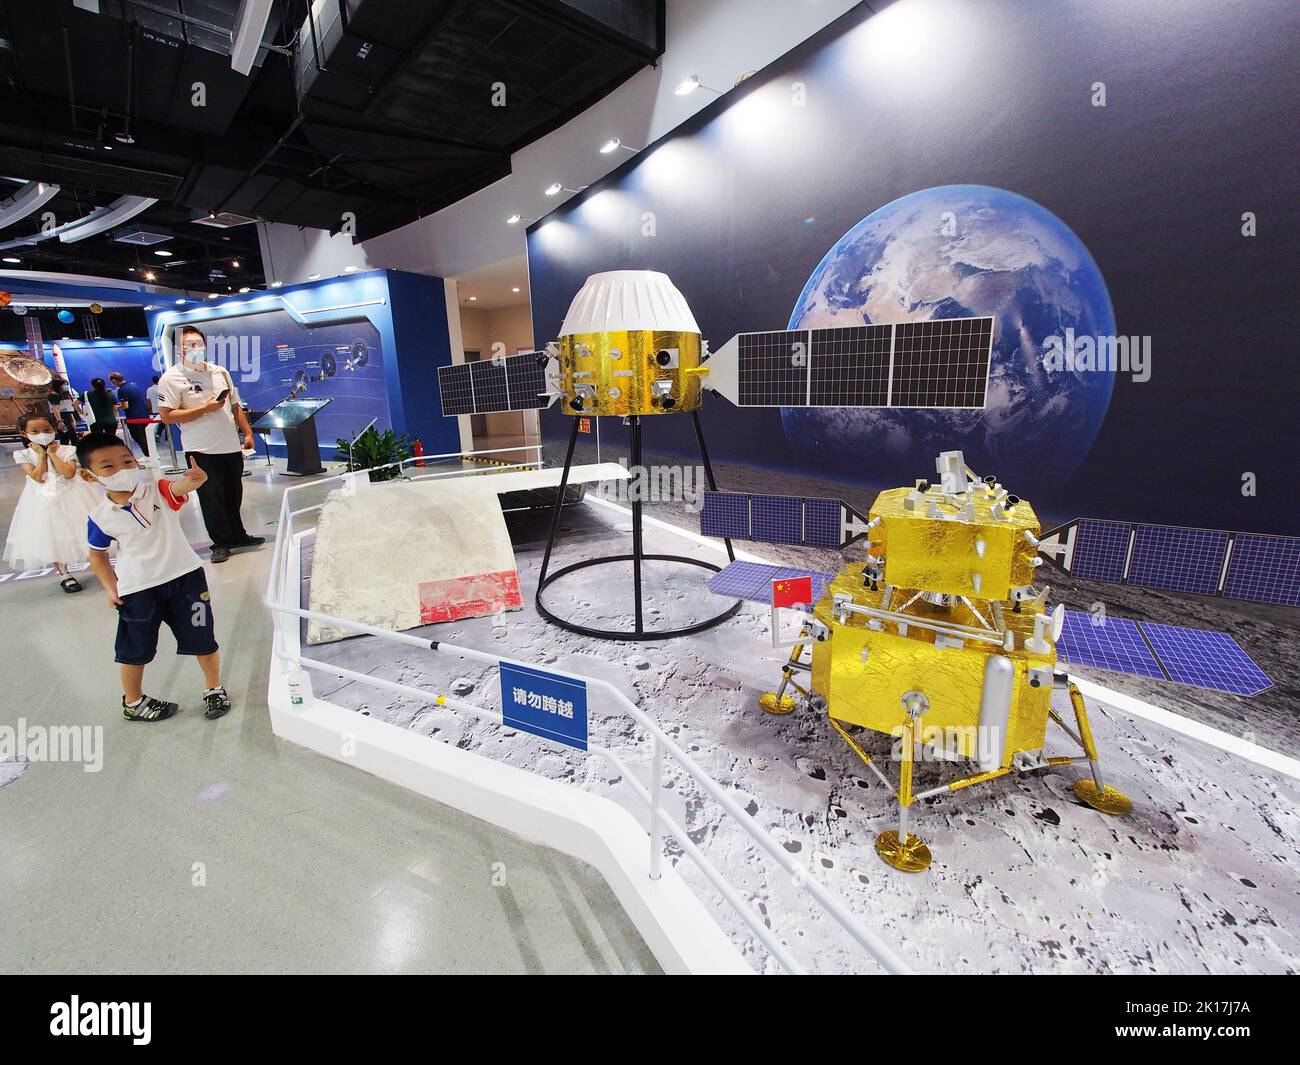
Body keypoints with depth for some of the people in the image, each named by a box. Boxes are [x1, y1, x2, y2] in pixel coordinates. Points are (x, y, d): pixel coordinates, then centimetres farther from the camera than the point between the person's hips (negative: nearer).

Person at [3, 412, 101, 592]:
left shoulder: (66, 450, -4)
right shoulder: (23, 455, -2)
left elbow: (69, 473, -17)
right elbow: (38, 478, -13)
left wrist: (52, 453, -13)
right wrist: (42, 455, -12)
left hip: (69, 497, -1)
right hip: (43, 501, 1)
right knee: (50, 538, 8)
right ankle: (64, 574, 21)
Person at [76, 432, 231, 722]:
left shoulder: (158, 491, -10)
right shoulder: (101, 518, -6)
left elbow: (181, 485, -34)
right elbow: (98, 555, 10)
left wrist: (195, 478, -58)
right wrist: (110, 588, 0)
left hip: (185, 577, -1)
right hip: (137, 590, 1)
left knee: (202, 640, 8)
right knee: (135, 651, 16)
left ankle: (214, 689, 30)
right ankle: (133, 703, 39)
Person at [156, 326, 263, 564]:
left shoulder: (220, 372, 12)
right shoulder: (172, 378, -6)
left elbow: (235, 406, 18)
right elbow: (167, 416, -13)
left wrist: (247, 432, 12)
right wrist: (205, 409, -17)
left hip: (232, 446, 5)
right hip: (202, 451, -5)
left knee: (233, 495, 14)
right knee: (211, 499, 0)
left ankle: (237, 535, 26)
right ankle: (221, 542, 11)